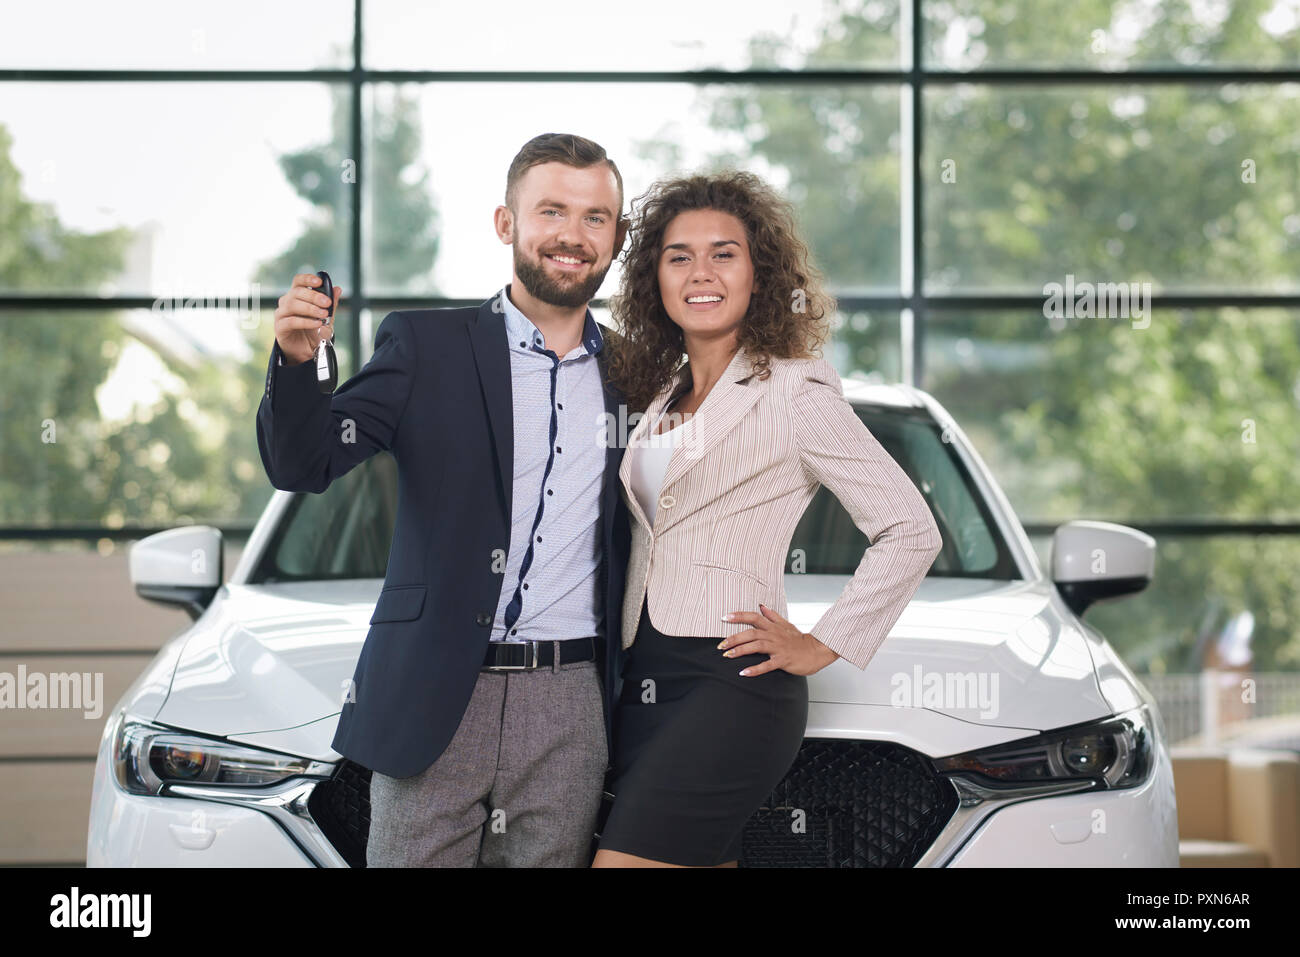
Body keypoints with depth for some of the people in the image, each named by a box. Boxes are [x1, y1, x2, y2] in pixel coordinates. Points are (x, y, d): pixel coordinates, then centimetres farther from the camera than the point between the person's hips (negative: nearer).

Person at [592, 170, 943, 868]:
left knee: (624, 858, -14)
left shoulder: (794, 392, -6)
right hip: (642, 682, 7)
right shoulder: (662, 394, 16)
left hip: (731, 686, -7)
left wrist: (821, 646, -6)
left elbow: (910, 530, -8)